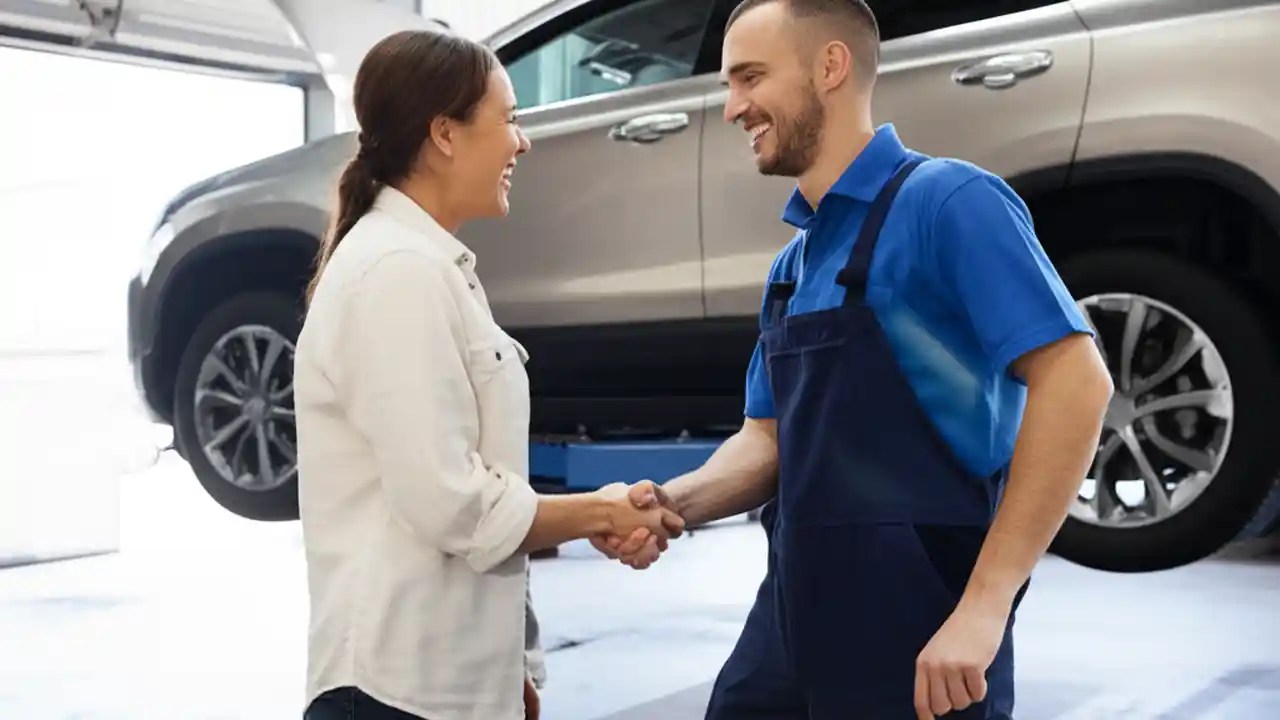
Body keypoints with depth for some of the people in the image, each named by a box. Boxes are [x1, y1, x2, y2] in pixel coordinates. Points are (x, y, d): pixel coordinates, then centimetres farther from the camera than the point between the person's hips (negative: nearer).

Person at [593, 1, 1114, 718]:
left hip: (920, 632, -7)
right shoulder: (794, 264, 12)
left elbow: (1074, 382, -19)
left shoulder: (947, 201, -11)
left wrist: (984, 607, -23)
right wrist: (674, 503, -5)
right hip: (791, 620, 7)